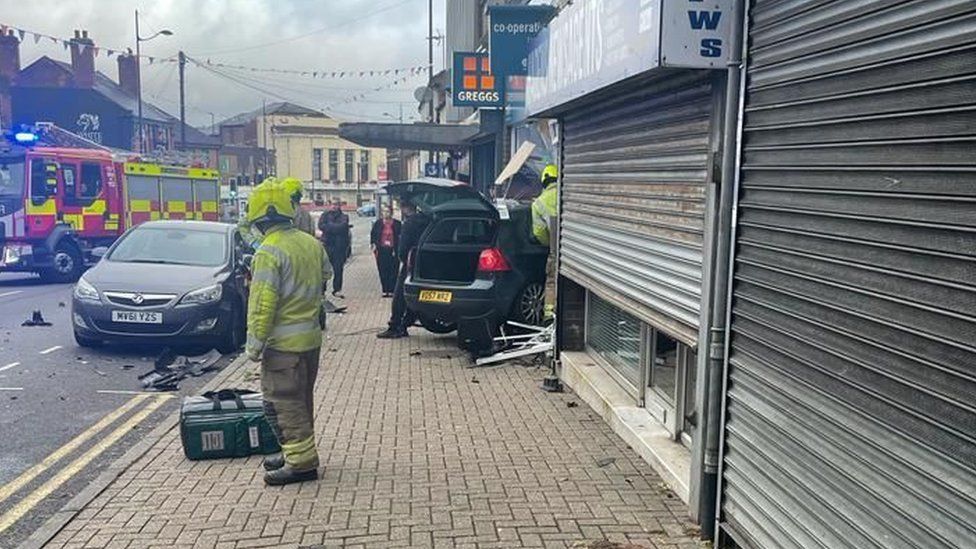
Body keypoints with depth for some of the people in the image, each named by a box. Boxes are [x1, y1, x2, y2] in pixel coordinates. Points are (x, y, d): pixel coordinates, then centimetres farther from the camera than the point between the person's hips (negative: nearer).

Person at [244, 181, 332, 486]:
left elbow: (262, 304, -20)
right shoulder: (311, 243, 6)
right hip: (311, 336, 9)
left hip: (284, 342, -8)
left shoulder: (269, 251, -18)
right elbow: (326, 275, 21)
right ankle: (297, 451, 30)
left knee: (281, 401, 0)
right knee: (300, 398, 19)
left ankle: (301, 461, 2)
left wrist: (254, 344, -13)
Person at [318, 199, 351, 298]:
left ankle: (337, 289, 9)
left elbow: (342, 227, -11)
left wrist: (329, 226, -5)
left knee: (338, 269, 1)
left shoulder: (344, 217, 8)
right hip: (327, 244, 0)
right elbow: (321, 225, -5)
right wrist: (336, 227, -10)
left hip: (339, 246, 0)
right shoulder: (325, 215, 12)